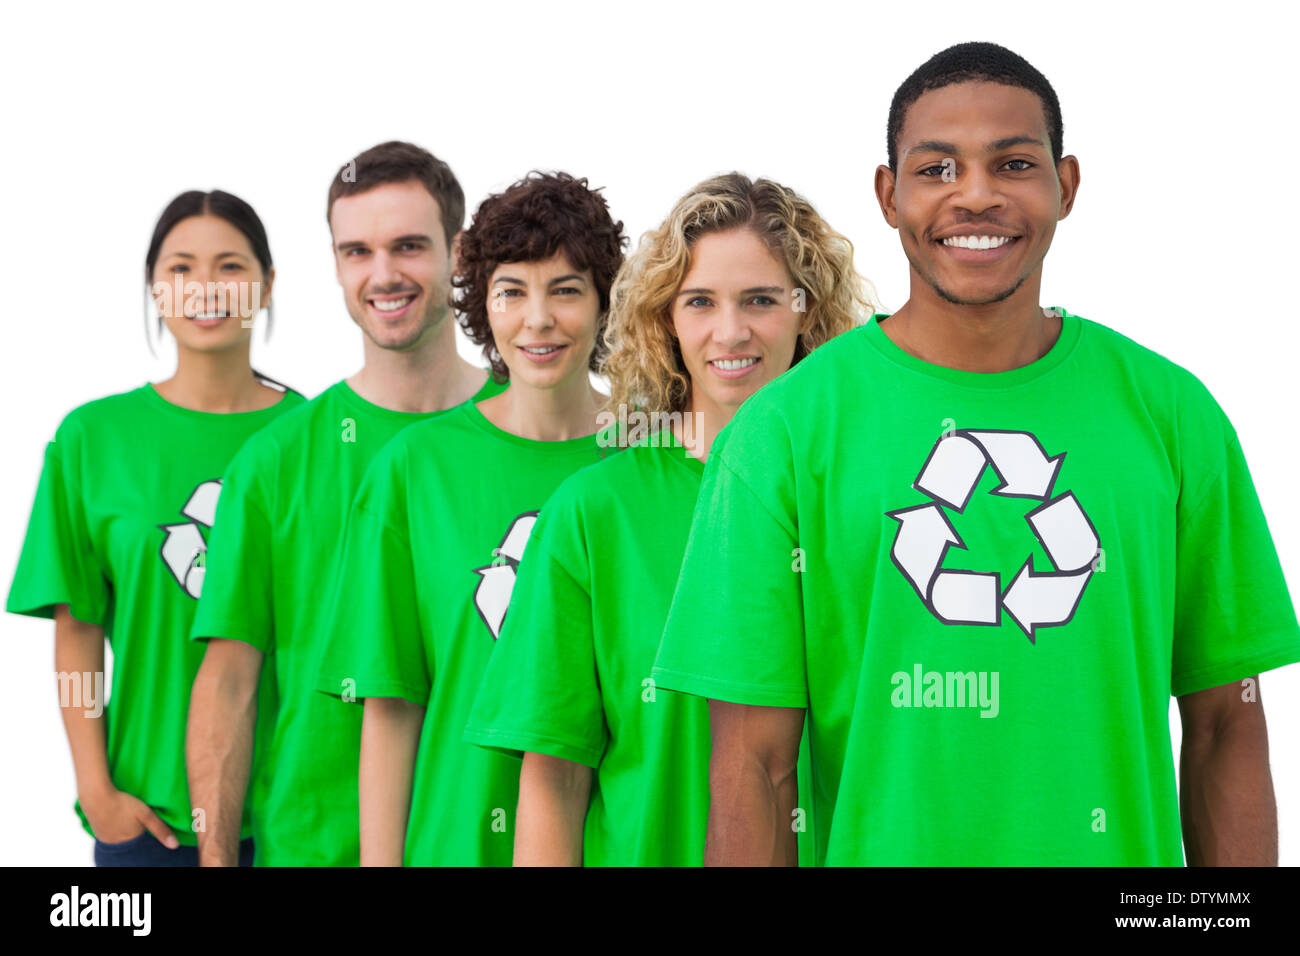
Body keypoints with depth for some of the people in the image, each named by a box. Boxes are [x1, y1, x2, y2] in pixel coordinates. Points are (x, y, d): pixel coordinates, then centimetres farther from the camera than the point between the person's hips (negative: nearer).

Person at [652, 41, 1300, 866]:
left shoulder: (1170, 411, -2)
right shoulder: (785, 427, -9)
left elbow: (1225, 724, 0)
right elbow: (753, 764, -9)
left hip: (1127, 850, 2)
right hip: (883, 847, -2)